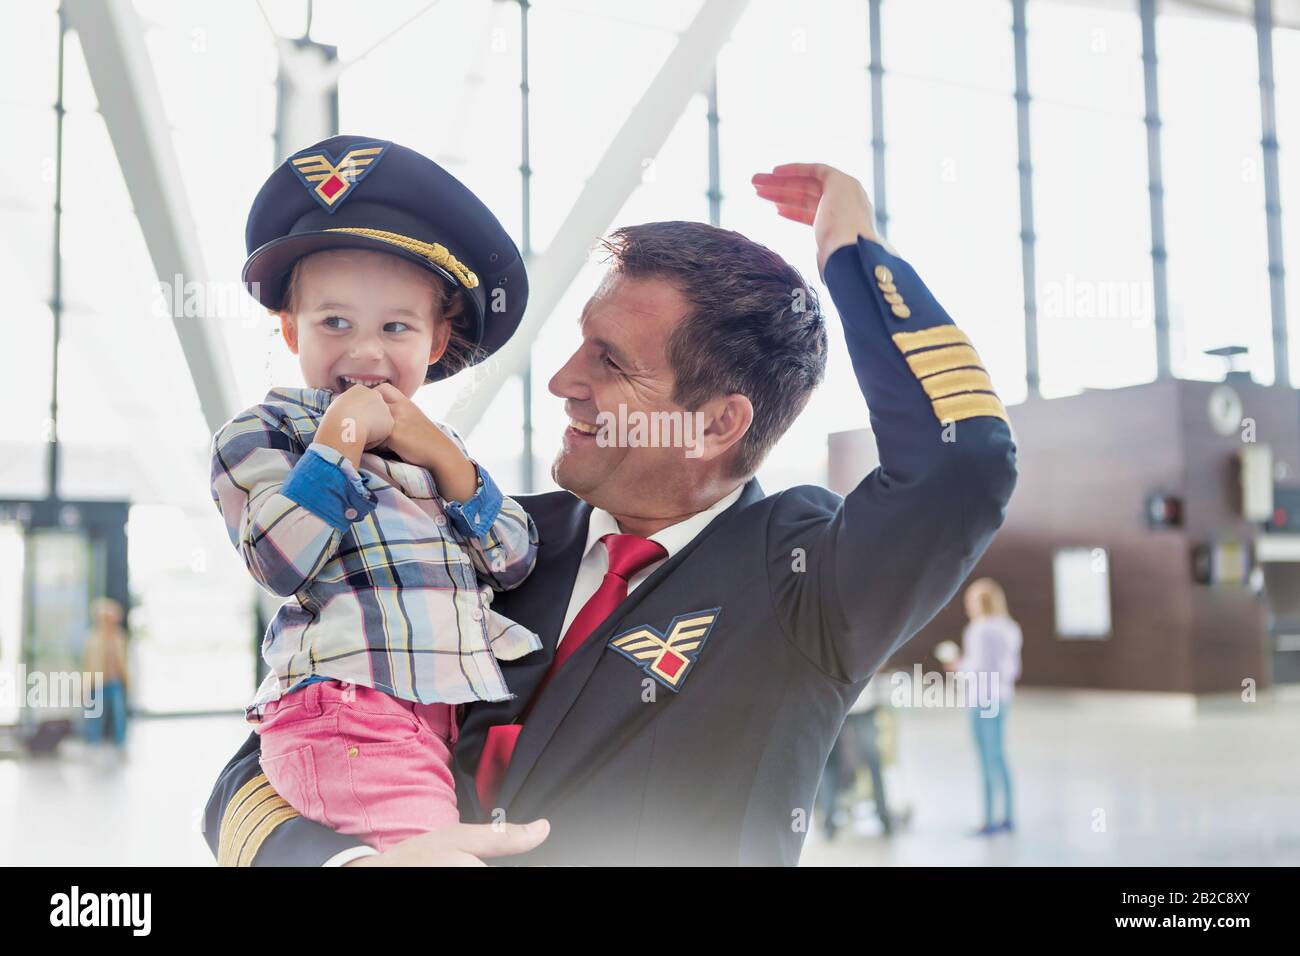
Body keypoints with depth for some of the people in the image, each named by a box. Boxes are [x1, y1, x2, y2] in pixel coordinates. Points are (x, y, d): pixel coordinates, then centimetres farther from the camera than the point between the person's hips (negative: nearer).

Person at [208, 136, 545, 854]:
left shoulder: (438, 443, 25)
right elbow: (280, 562, -8)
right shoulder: (260, 434, 8)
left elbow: (514, 561, 13)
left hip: (463, 707, 7)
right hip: (346, 708, -6)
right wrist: (340, 439, -7)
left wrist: (442, 456, 3)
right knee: (427, 840, -28)